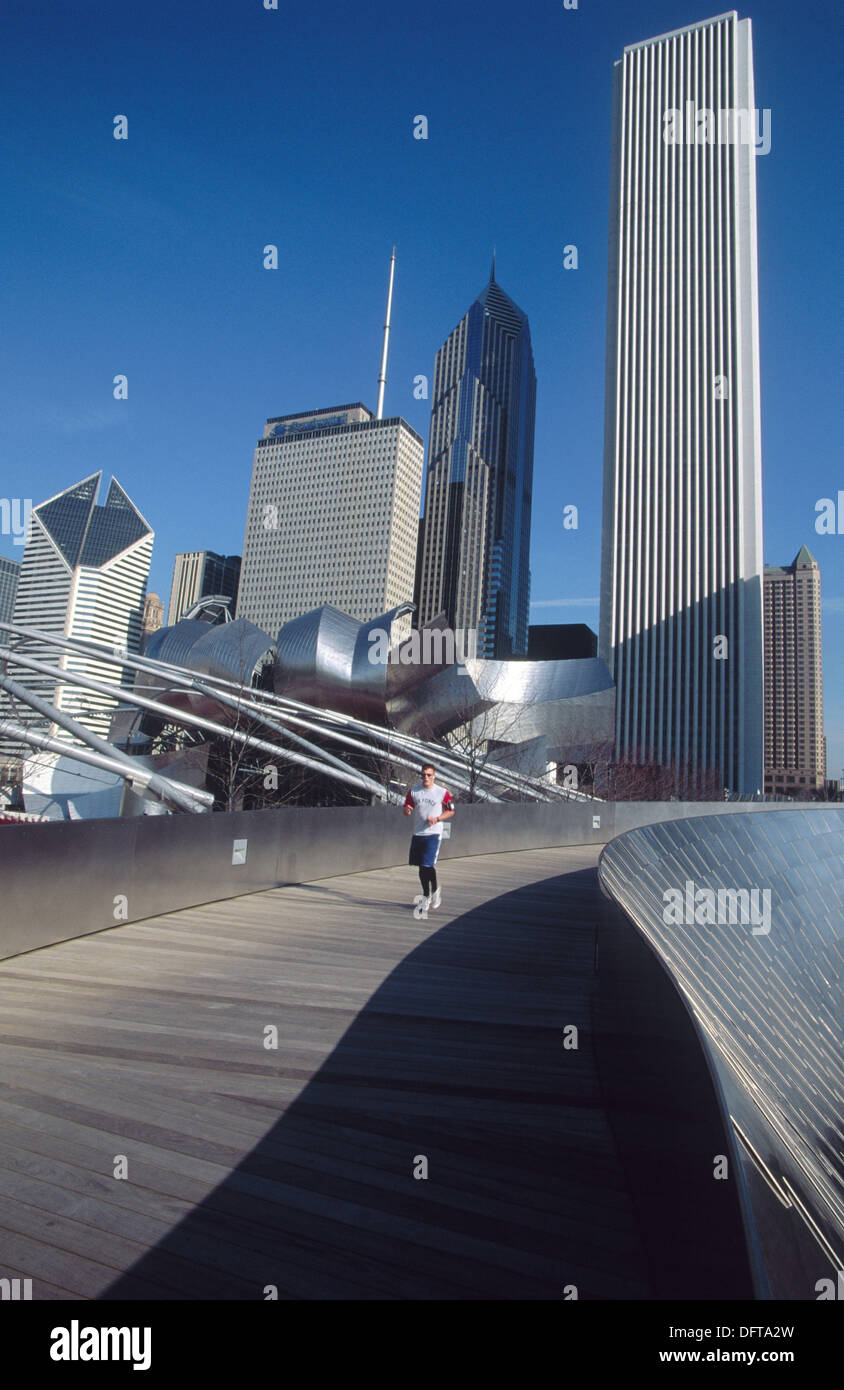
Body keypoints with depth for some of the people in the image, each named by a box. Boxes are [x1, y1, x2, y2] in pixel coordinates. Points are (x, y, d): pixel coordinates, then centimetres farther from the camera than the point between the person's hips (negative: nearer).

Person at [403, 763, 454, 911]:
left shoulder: (442, 793, -4)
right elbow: (406, 810, 9)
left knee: (428, 865, -14)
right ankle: (426, 896, 26)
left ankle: (435, 890, 13)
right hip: (417, 834, 4)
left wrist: (436, 819, -11)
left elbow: (451, 811, 4)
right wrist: (407, 810, -16)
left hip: (433, 833, -4)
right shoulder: (413, 791, 5)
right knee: (421, 867, 9)